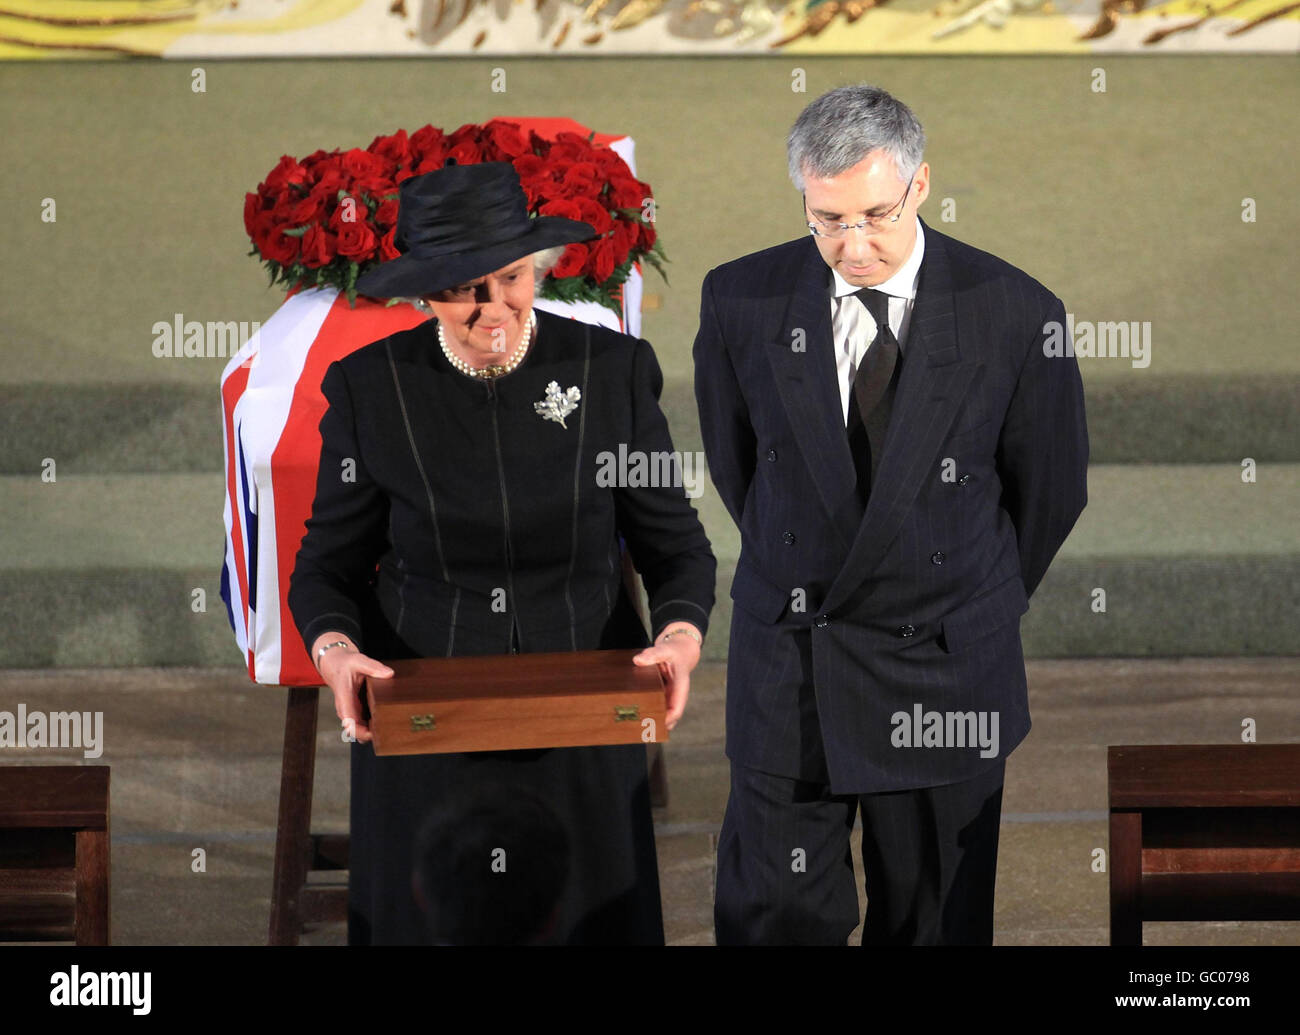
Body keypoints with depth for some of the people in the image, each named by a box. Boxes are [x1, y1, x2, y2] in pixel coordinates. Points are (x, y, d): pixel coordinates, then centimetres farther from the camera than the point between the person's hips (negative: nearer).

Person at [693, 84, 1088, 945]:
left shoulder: (1014, 314, -10)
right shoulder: (742, 300, -6)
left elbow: (1052, 489, 5)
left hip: (945, 672, -1)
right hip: (786, 669, 1)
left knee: (936, 923, 7)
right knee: (772, 919, 1)